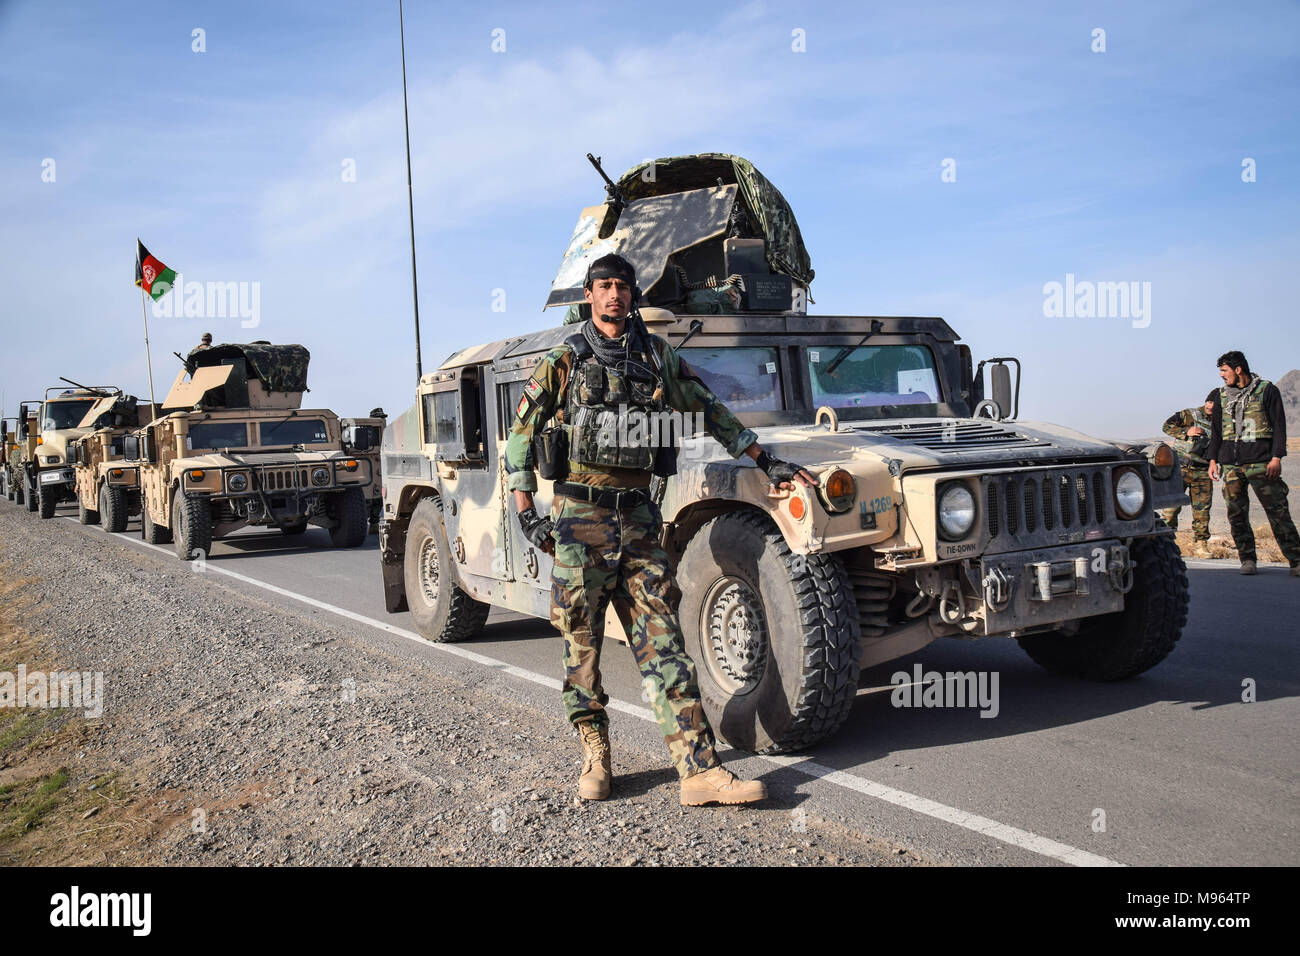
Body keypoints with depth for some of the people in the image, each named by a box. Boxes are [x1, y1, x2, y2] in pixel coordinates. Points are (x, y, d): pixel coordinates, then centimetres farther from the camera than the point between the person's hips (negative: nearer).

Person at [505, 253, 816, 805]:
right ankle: (594, 756, 21)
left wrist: (767, 463, 15)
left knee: (662, 644, -2)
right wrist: (526, 513, -5)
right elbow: (521, 435, 4)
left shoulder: (656, 355, 12)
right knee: (581, 642, 4)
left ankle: (700, 771, -4)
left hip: (638, 515, 2)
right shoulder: (564, 361, 4)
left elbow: (707, 412, 18)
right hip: (581, 516, -2)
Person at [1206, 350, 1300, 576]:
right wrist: (1213, 459, 11)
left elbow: (1279, 426, 1)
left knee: (1277, 511, -8)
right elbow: (1216, 429, 20)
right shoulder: (1222, 396, 15)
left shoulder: (1267, 390, 3)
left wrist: (1276, 458, -8)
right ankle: (1247, 559, 9)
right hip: (1230, 463, 4)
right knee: (1236, 514, 1)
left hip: (1260, 461, -4)